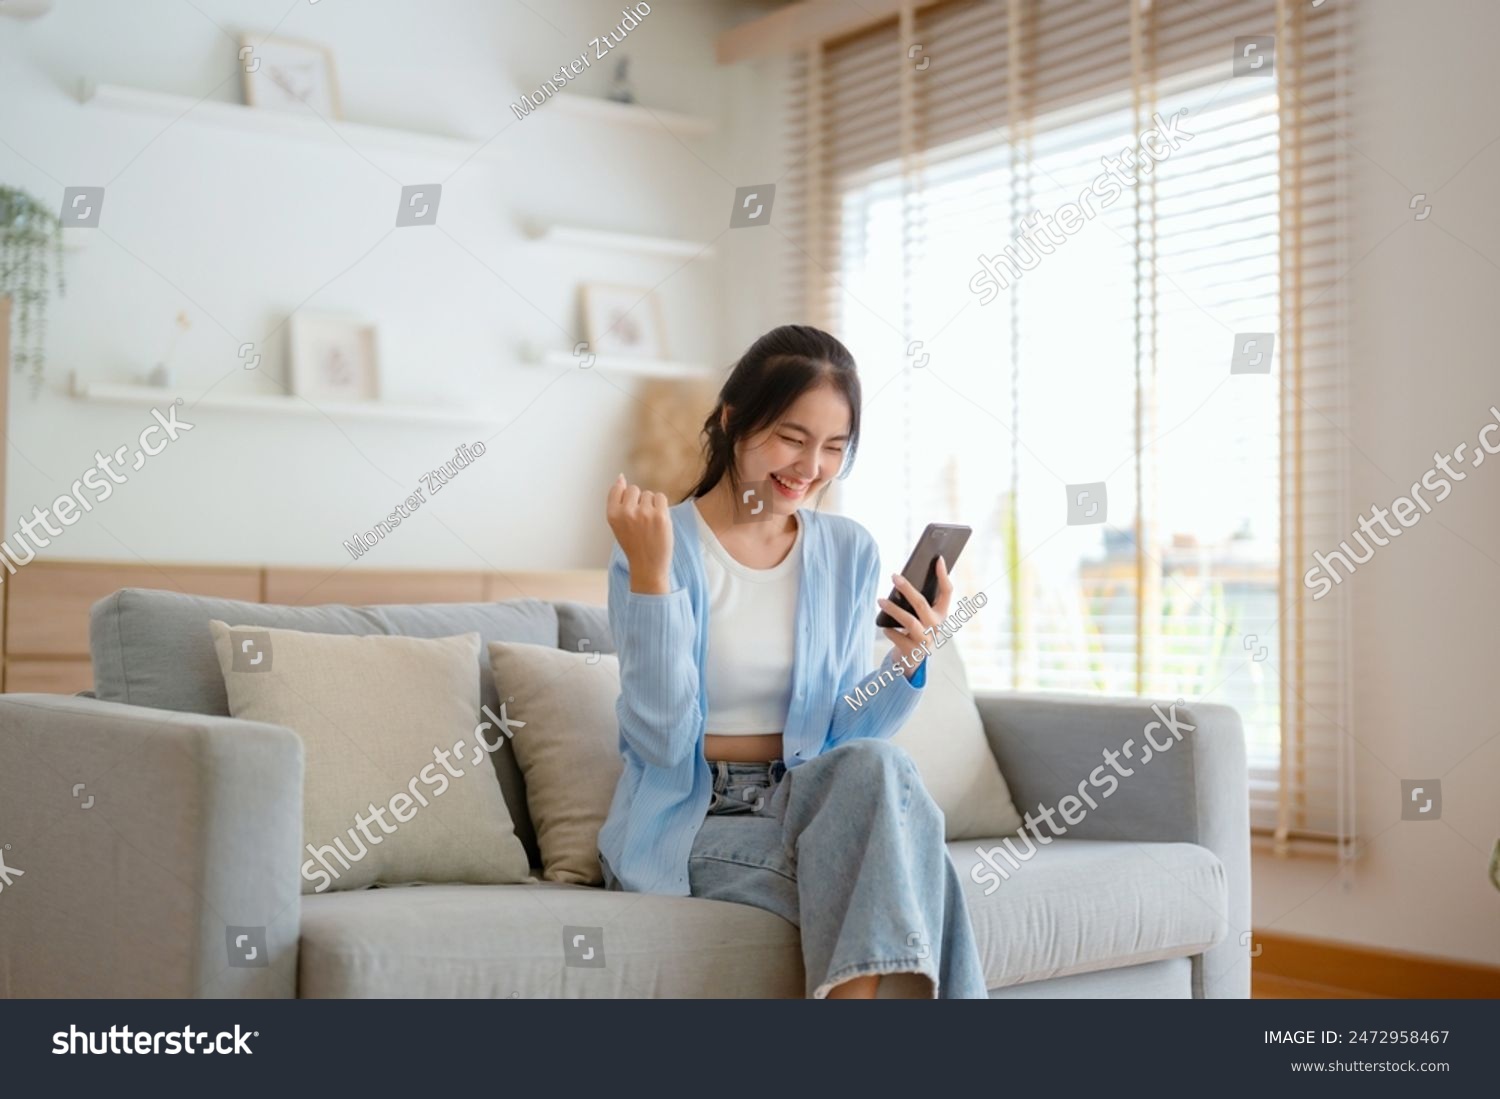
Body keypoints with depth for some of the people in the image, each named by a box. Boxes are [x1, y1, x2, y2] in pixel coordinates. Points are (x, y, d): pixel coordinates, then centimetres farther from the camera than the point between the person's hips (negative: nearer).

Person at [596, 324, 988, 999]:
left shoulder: (850, 554, 6)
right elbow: (663, 740, -16)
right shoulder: (660, 545, -8)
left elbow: (844, 737, 6)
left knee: (875, 767, -31)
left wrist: (906, 661, -13)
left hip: (812, 802, 5)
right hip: (689, 824, -5)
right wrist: (650, 576, -24)